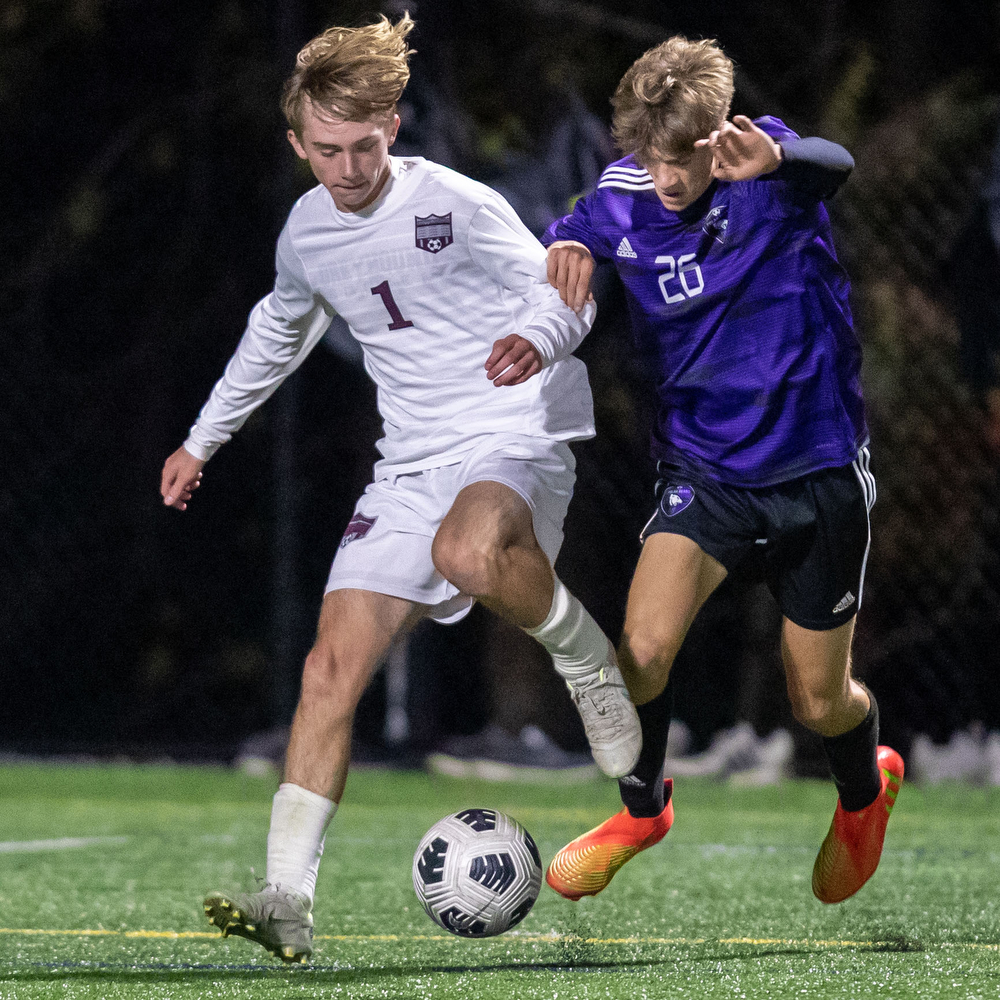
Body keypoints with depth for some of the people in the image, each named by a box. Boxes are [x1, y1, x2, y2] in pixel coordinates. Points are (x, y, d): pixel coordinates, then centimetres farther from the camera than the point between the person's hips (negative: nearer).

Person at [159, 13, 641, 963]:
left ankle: (589, 664, -10)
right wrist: (202, 439, 36)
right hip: (411, 464, 6)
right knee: (333, 663, -8)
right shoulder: (307, 233, 9)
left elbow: (560, 291, -7)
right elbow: (278, 332, 29)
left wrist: (537, 338, -31)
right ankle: (288, 901, -10)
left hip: (514, 440, -6)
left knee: (468, 553, -41)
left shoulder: (456, 205, -11)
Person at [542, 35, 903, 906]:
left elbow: (834, 166, -39)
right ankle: (643, 808, 8)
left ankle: (866, 788, 44)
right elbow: (566, 232, 10)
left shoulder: (769, 176, -17)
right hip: (704, 467, 2)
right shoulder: (623, 201, -8)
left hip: (817, 470, -2)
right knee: (643, 648, -20)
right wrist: (566, 247, -17)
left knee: (819, 701, 8)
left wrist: (772, 161, -64)